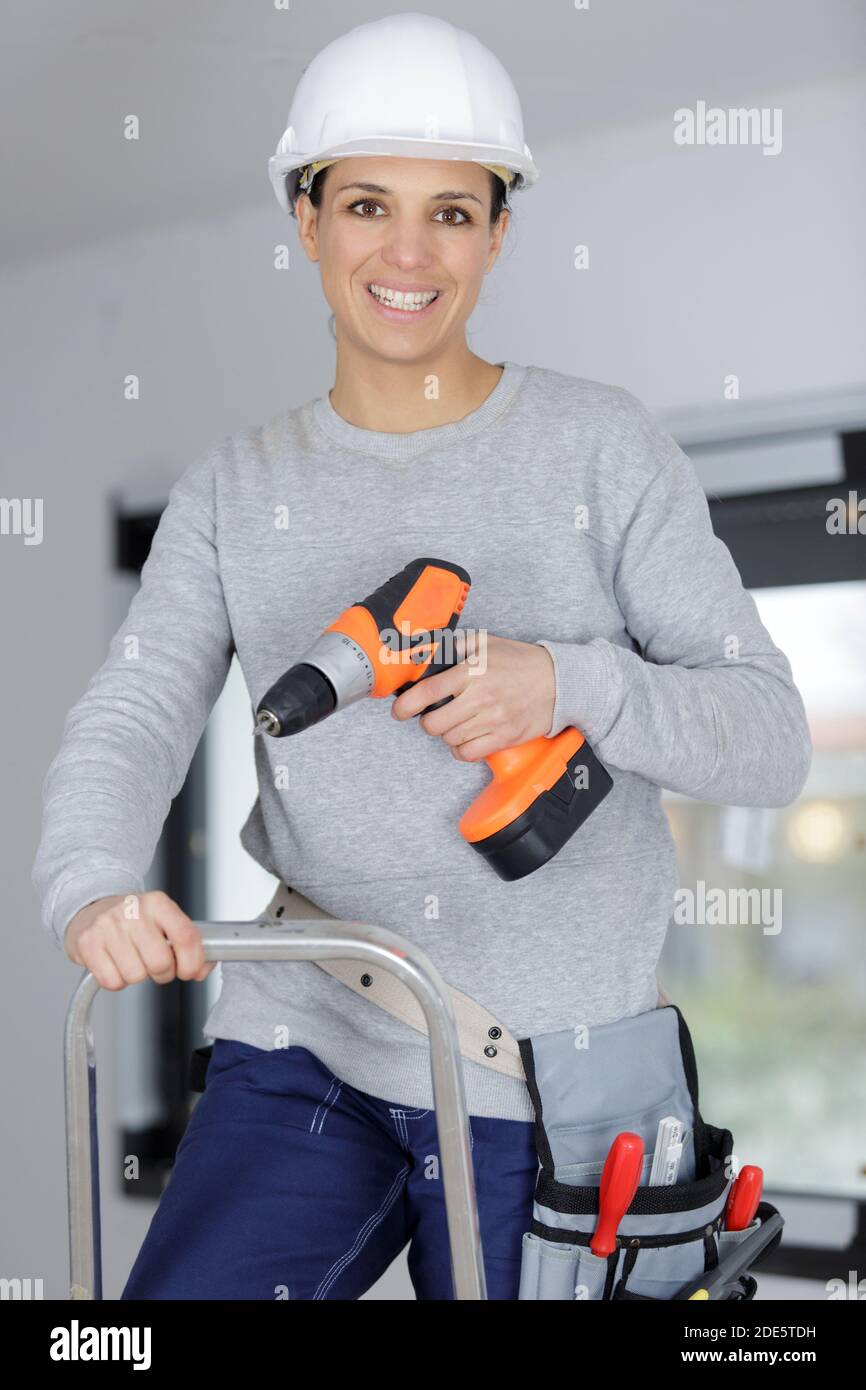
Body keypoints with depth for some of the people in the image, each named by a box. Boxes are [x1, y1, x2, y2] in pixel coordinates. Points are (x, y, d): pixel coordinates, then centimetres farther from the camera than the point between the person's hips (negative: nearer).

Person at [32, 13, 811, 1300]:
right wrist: (93, 889, -25)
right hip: (298, 1049, 2)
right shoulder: (236, 486, 7)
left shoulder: (600, 444, -2)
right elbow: (130, 719, -4)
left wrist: (570, 685, -22)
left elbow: (770, 735, -3)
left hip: (537, 1085, -1)